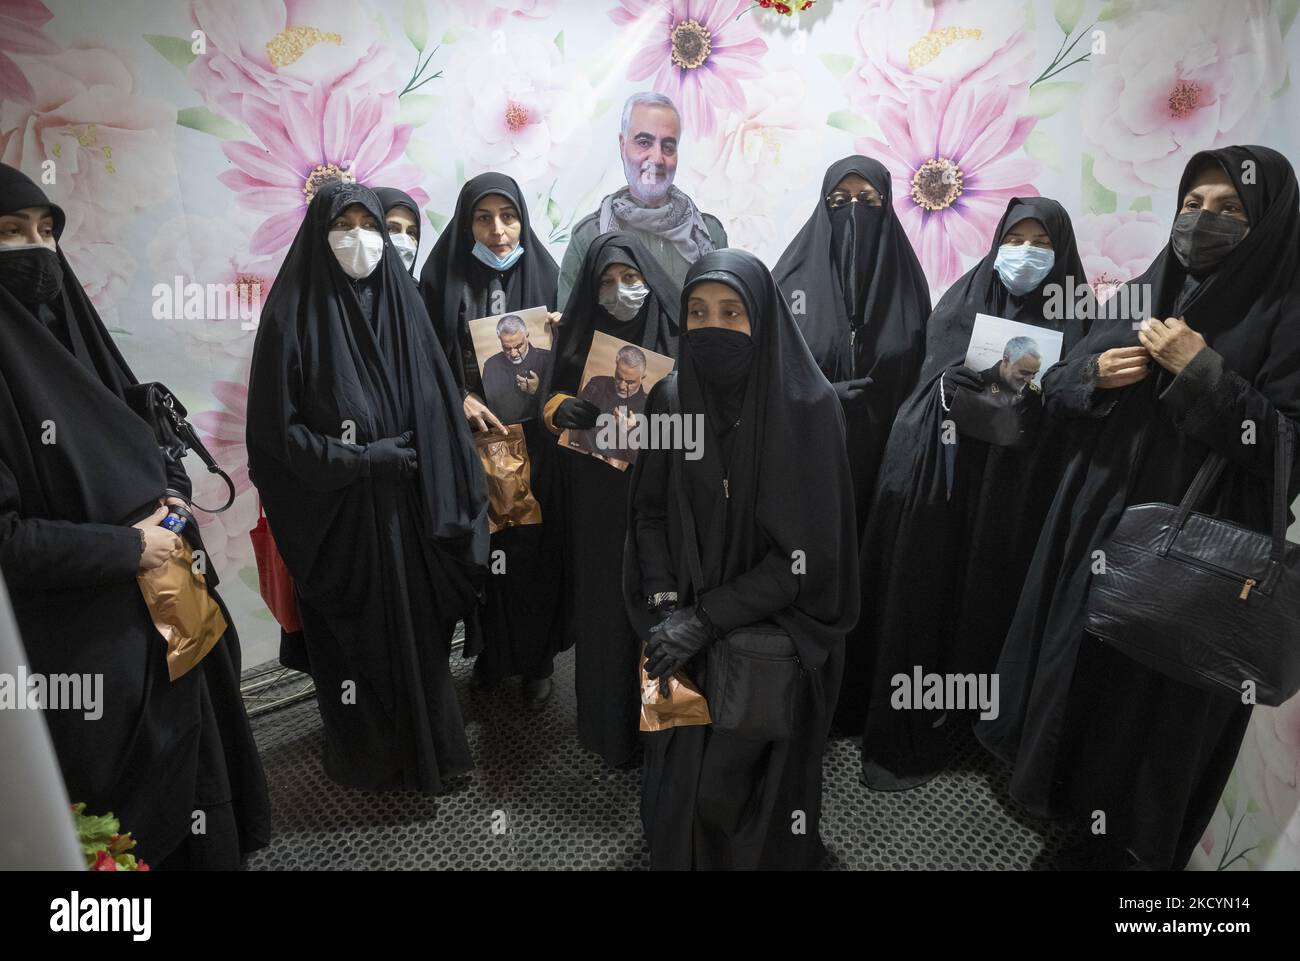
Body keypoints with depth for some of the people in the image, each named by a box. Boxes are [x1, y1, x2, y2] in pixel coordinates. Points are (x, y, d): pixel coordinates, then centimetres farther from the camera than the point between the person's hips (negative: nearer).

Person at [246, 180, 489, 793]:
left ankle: (425, 747, 34)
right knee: (356, 638, 9)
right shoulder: (293, 316, -7)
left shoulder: (402, 306, 6)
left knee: (418, 625, 12)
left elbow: (437, 411, 4)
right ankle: (366, 757, 32)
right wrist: (364, 460, -15)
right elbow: (277, 430, -9)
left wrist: (443, 501, -2)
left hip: (407, 510, 4)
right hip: (338, 517, -3)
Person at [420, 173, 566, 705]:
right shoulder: (443, 277, 0)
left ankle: (538, 659, 25)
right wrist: (459, 398, -16)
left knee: (535, 546, 6)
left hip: (533, 441, 1)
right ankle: (489, 652, 30)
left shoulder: (545, 276, 3)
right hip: (471, 441, 0)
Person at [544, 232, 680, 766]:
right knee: (605, 608, 7)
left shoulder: (678, 329, 1)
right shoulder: (581, 334, 6)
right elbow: (554, 402, 10)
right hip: (598, 506, 2)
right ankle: (608, 724, 25)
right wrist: (567, 410, -13)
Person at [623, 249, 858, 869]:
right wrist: (667, 608, -11)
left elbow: (809, 550, -16)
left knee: (747, 790, 3)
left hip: (777, 636, -3)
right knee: (678, 789, 11)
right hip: (688, 637, 3)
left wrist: (705, 618, -18)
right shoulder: (670, 398, -3)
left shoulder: (808, 406, -15)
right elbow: (648, 512, 3)